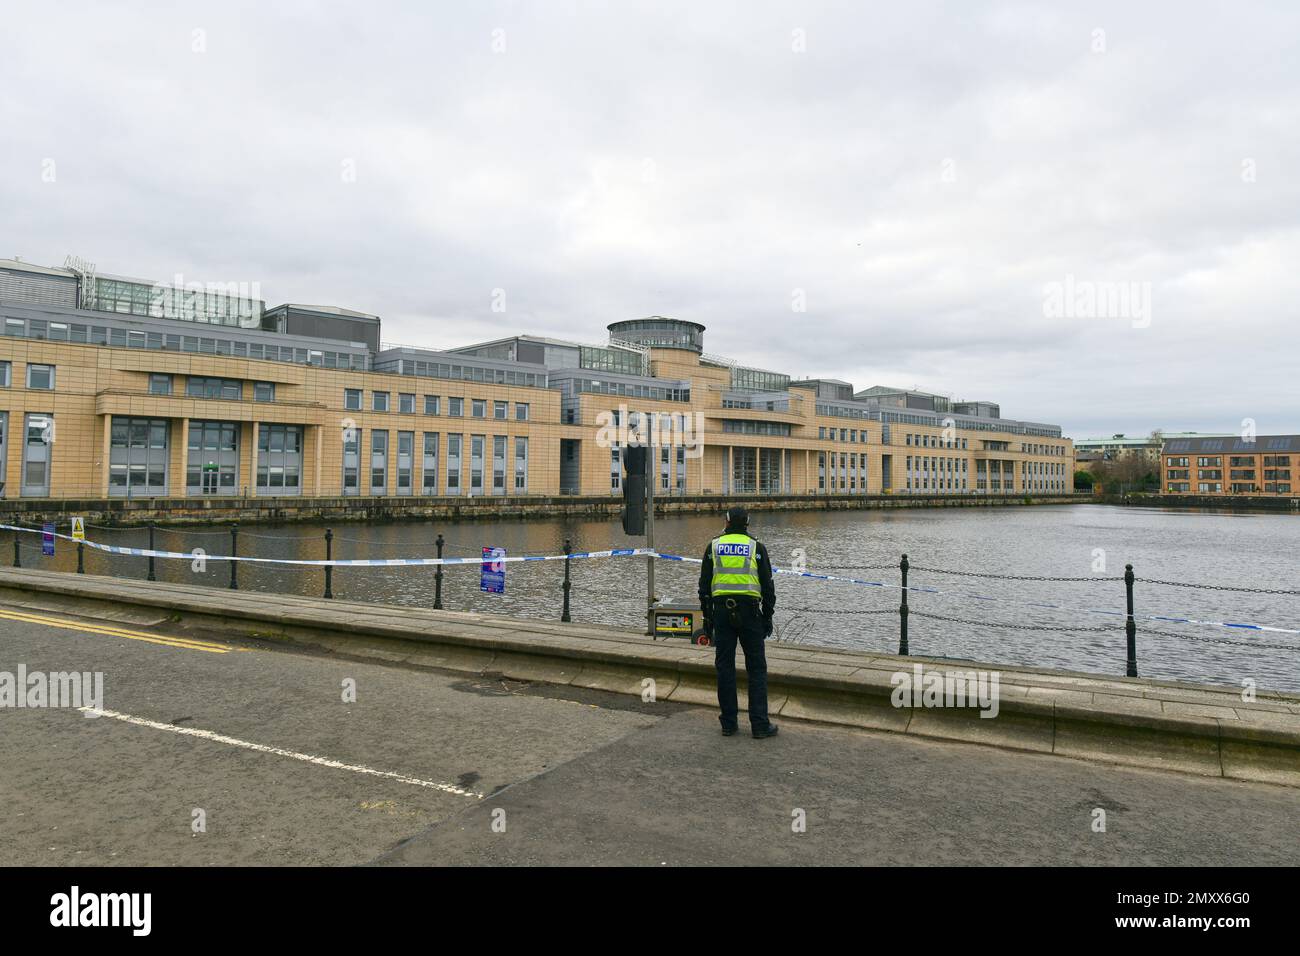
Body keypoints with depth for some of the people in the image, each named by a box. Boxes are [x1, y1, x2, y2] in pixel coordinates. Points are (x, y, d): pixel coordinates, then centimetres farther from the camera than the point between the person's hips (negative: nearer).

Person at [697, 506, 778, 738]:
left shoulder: (714, 546, 7)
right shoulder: (756, 547, 4)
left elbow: (704, 584, 6)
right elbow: (768, 584, 2)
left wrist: (707, 616, 11)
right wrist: (768, 616, 8)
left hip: (721, 609, 2)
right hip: (749, 611, -1)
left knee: (725, 666, 6)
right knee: (756, 668, 4)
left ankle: (728, 723, 10)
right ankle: (760, 724, 2)